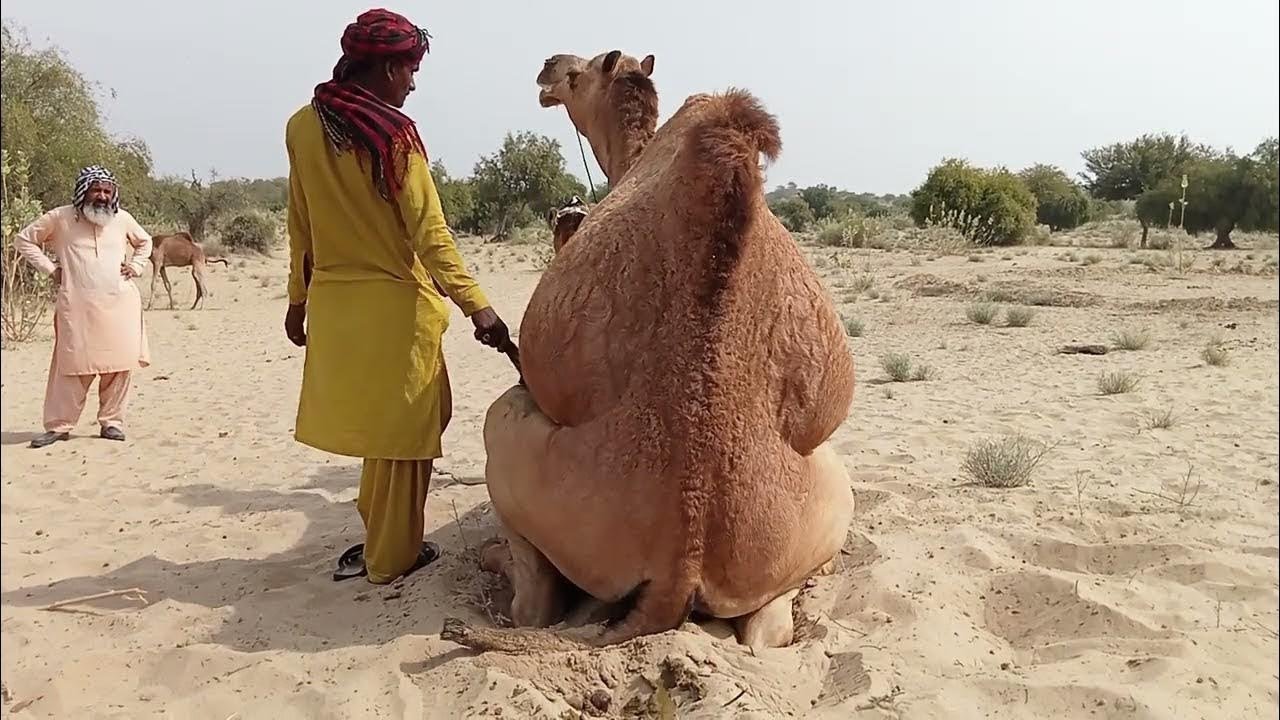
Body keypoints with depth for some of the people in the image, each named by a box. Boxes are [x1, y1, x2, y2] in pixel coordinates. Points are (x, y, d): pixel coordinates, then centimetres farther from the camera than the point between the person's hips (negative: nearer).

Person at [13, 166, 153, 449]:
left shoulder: (122, 218, 9)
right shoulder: (60, 218, 1)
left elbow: (145, 241, 28)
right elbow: (24, 239, 11)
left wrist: (136, 266, 12)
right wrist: (49, 268, 2)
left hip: (120, 302, 2)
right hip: (77, 306, -2)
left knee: (119, 365, 0)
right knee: (73, 364, -3)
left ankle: (112, 422, 10)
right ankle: (58, 426, 6)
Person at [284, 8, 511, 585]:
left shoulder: (302, 127, 5)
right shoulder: (392, 133, -13)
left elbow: (300, 225, 11)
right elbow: (429, 234, -18)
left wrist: (298, 298, 18)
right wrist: (477, 306, -17)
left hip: (331, 303, 6)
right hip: (393, 303, -6)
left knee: (365, 420, 18)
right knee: (400, 428, 6)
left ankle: (377, 539, 27)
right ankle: (390, 556, 16)